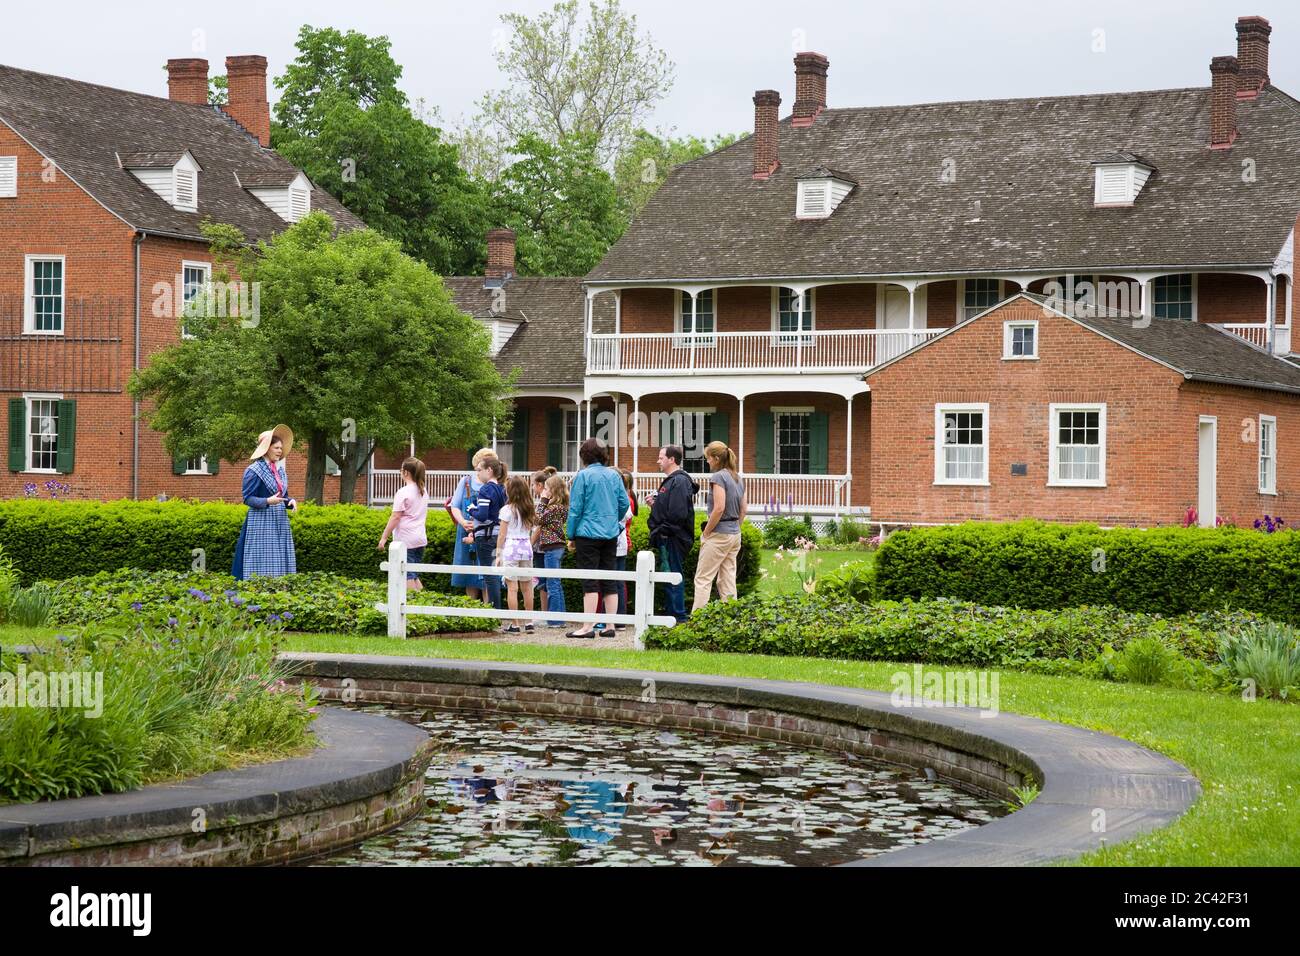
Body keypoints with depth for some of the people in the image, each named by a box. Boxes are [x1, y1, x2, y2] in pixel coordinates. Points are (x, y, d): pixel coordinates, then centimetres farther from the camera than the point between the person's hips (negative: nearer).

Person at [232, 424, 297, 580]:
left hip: (280, 524, 7)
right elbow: (248, 498, -11)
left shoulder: (280, 471, 14)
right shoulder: (254, 471, -8)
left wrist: (291, 502, -3)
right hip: (261, 524, -7)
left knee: (280, 564, 4)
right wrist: (268, 501, -27)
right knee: (261, 565, -9)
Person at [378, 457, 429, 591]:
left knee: (407, 576, -4)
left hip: (405, 540, -7)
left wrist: (384, 537, -10)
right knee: (414, 575, 14)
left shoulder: (403, 492, -13)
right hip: (420, 539, 7)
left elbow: (395, 517, -14)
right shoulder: (423, 492, 10)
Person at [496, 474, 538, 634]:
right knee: (527, 587, 11)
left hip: (510, 548, -5)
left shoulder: (507, 510, -6)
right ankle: (529, 622, 13)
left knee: (512, 587, -4)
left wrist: (498, 554, 1)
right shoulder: (530, 510, 9)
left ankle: (514, 625, -5)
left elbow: (502, 535, -5)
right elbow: (531, 532, 11)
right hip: (527, 548, 5)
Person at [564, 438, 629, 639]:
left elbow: (575, 509, -7)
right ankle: (610, 626, 10)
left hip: (588, 534, -5)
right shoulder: (614, 475, 7)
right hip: (611, 535, 5)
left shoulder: (583, 476, -7)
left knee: (590, 582, -5)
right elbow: (624, 503, 9)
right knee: (609, 581, 9)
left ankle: (588, 627, -7)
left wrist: (571, 536, 0)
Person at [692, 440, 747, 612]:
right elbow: (744, 509, 16)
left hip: (719, 534, -8)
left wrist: (706, 533, -13)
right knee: (728, 579, 10)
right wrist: (735, 527, 18)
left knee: (703, 579, -4)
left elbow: (719, 508, -21)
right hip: (735, 534, 8)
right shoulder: (738, 478, 12)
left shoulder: (718, 477, -13)